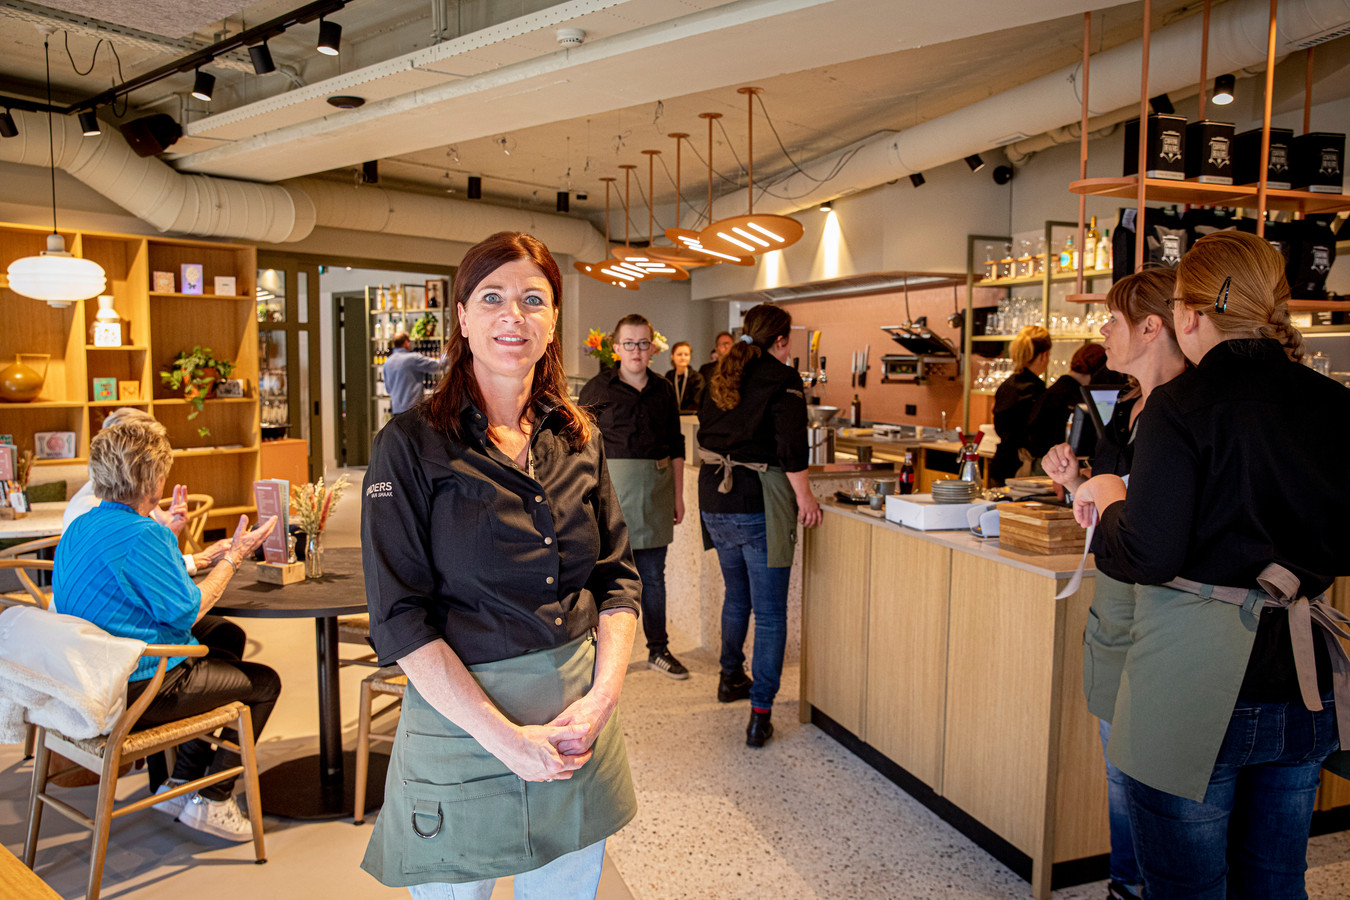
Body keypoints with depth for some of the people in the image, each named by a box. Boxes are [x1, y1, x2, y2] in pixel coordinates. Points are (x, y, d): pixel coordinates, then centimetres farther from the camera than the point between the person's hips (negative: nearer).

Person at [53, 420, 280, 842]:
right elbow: (184, 613, -19)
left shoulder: (78, 528, 5)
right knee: (264, 682, 6)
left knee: (225, 652, 27)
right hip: (137, 689, -10)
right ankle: (212, 800, 11)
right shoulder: (144, 535, -25)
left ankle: (181, 785, 27)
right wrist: (233, 557, -9)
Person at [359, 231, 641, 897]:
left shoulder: (578, 438, 5)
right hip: (460, 717, -4)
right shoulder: (411, 445, -8)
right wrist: (504, 736, -17)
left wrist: (602, 696, -8)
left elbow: (617, 577, 6)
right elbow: (401, 617, -12)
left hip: (578, 714, 4)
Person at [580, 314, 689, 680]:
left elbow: (676, 447, 13)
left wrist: (678, 495, 10)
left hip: (655, 491, 3)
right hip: (611, 486, -3)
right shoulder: (598, 389, -1)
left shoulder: (664, 390, 9)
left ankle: (659, 650, 22)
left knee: (653, 574, 11)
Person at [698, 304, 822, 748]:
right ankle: (760, 713, 0)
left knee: (737, 596, 26)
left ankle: (731, 677, 43)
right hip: (758, 504, -7)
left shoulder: (721, 376, 11)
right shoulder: (782, 378, -8)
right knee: (770, 612, 1)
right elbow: (791, 444, -19)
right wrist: (804, 495, -11)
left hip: (714, 502, 7)